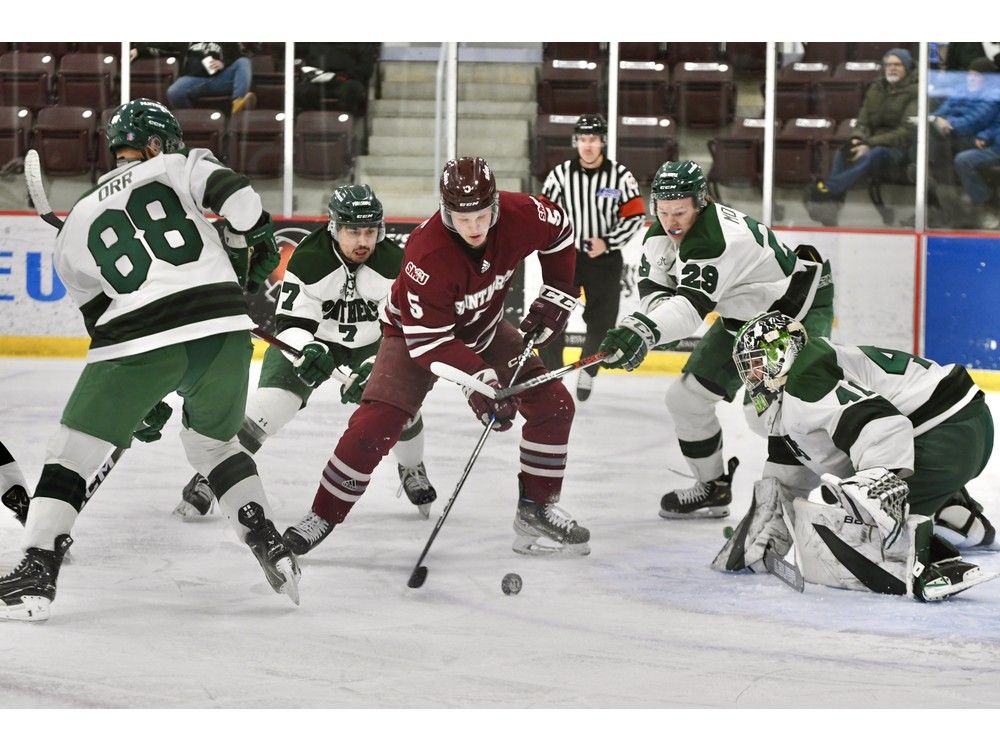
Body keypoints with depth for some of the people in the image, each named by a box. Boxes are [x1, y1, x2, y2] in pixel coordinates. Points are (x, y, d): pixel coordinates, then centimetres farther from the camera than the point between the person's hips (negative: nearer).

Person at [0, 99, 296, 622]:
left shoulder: (76, 226, 22)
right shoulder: (177, 169, 14)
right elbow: (235, 195, -5)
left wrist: (143, 403, 31)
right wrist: (254, 247, 13)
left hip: (138, 344, -1)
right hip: (223, 329, 1)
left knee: (73, 447, 11)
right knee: (212, 442, 26)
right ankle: (269, 545, 16)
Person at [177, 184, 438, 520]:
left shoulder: (393, 263, -20)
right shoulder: (308, 259, -24)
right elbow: (291, 324, -22)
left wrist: (375, 368, -33)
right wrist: (308, 350, -44)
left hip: (371, 345, 2)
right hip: (310, 343, -2)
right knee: (271, 402, -20)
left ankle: (412, 471, 16)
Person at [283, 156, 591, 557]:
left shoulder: (520, 215, -26)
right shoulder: (427, 253, -38)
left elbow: (559, 233, 0)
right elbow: (427, 340, -34)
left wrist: (556, 296, -2)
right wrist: (477, 381, -42)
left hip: (483, 326, 5)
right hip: (415, 330, -5)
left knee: (554, 405, -4)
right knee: (374, 425, -20)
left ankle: (536, 510, 9)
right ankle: (322, 518, -5)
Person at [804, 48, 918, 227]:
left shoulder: (914, 92, -4)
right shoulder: (876, 89, 16)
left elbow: (907, 131, -13)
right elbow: (863, 122, 15)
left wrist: (870, 144, -21)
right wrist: (858, 139, -11)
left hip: (900, 150, -5)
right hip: (873, 144, 5)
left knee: (873, 155, -38)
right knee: (842, 153, -26)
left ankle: (827, 189, -48)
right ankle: (831, 205, -40)